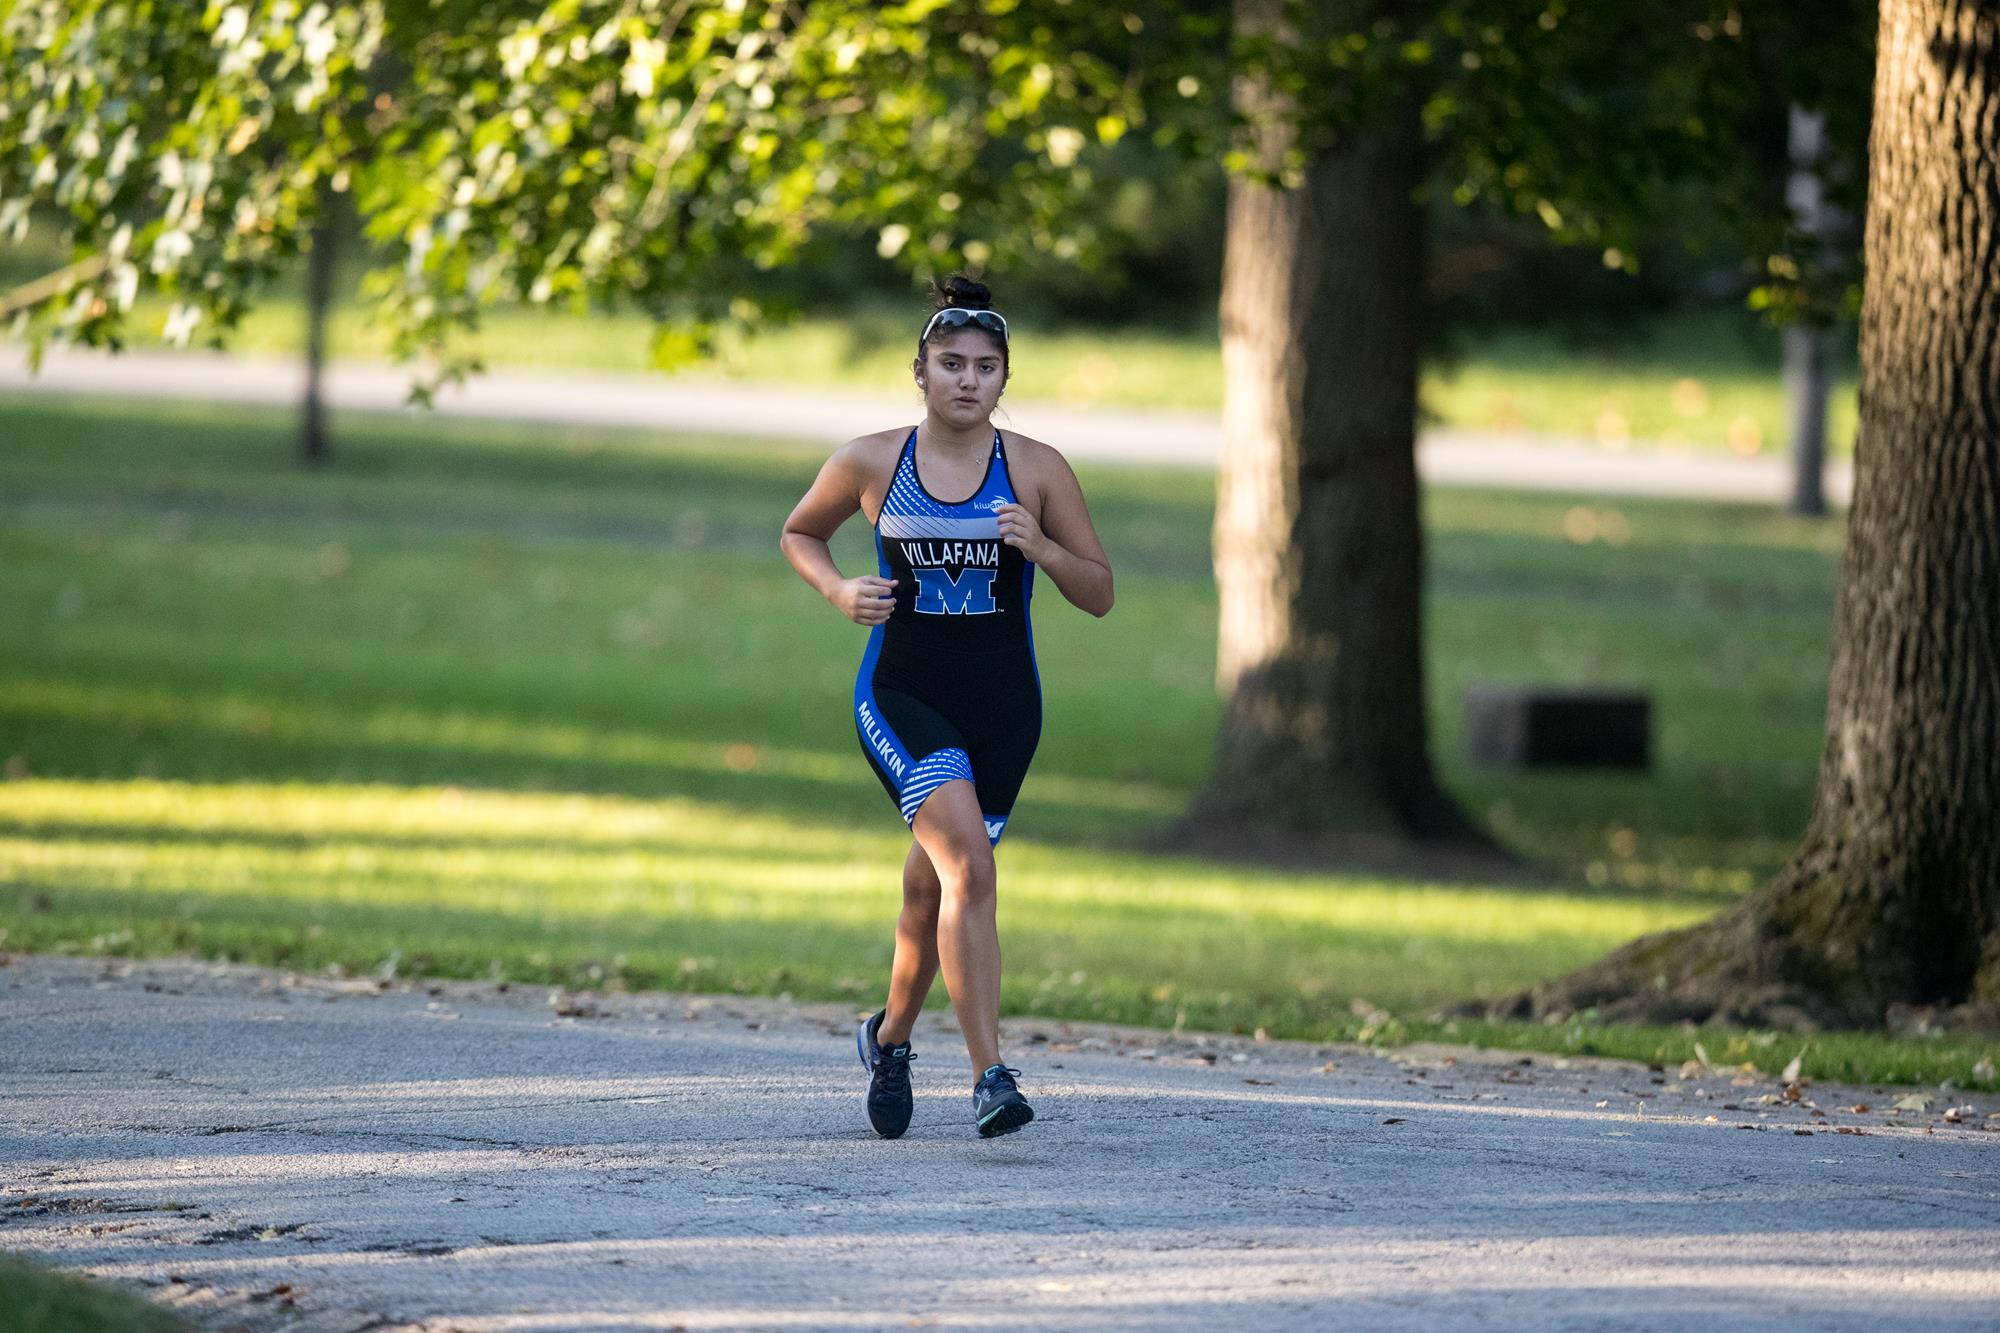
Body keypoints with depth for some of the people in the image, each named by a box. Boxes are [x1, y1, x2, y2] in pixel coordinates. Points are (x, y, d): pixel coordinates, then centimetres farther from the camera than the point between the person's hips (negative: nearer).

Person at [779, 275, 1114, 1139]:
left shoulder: (1037, 470, -2)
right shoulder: (870, 464, -2)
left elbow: (1099, 595, 2)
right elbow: (798, 535, 16)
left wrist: (1041, 549, -18)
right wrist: (839, 590, -4)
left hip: (1001, 706, 2)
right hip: (900, 694, -2)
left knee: (933, 887, 12)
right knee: (969, 862, -24)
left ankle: (892, 1035, 42)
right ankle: (989, 1078, -28)